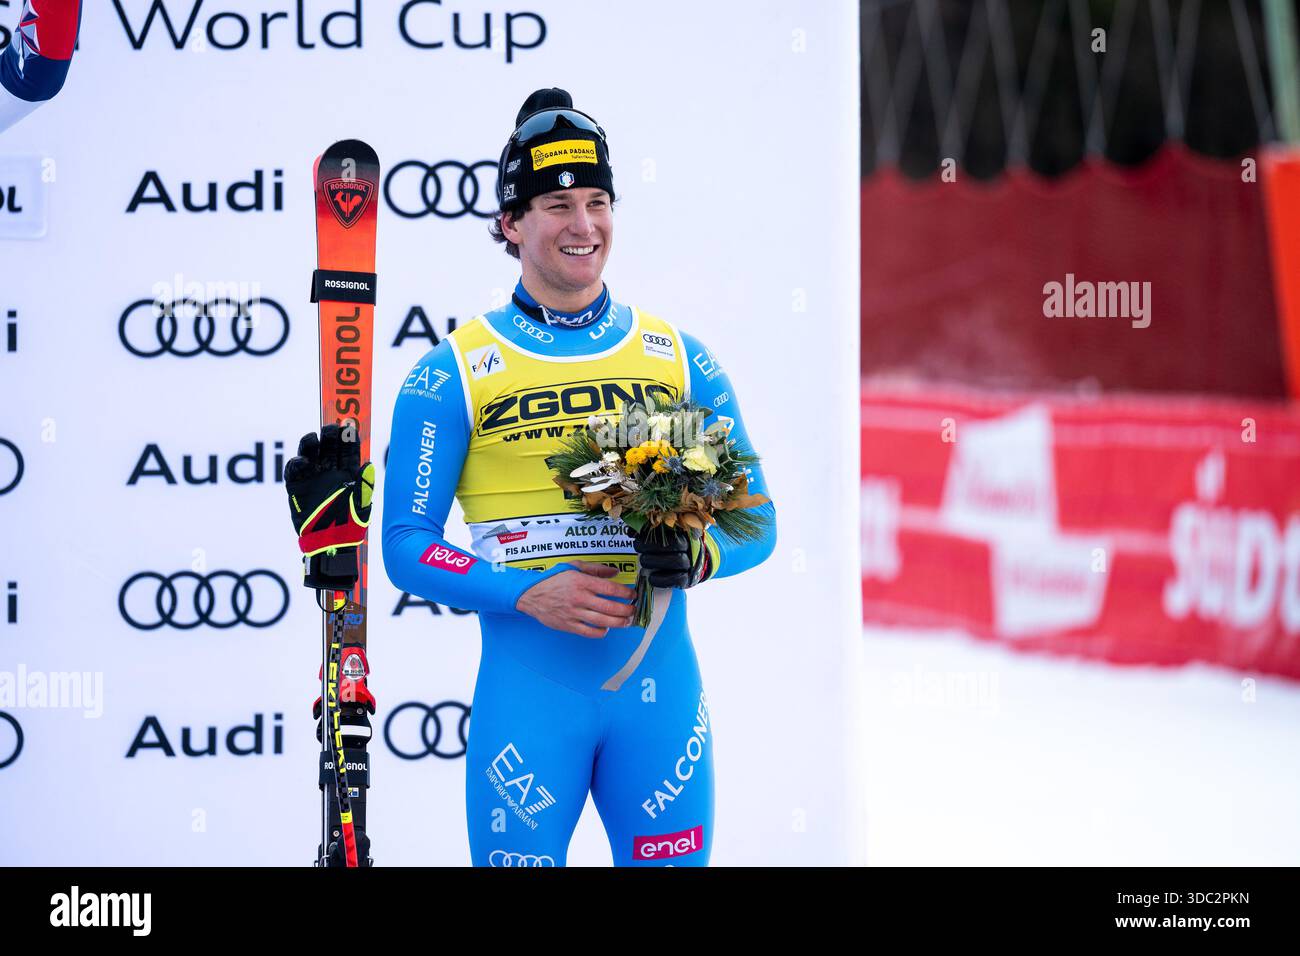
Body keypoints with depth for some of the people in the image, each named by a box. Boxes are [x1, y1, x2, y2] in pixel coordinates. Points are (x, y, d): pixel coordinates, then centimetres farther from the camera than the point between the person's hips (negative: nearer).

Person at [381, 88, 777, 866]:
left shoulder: (679, 359, 10)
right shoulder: (455, 374, 2)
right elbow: (407, 545, 0)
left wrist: (698, 556, -12)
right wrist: (528, 595, -15)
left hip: (660, 682, 2)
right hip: (527, 685, -2)